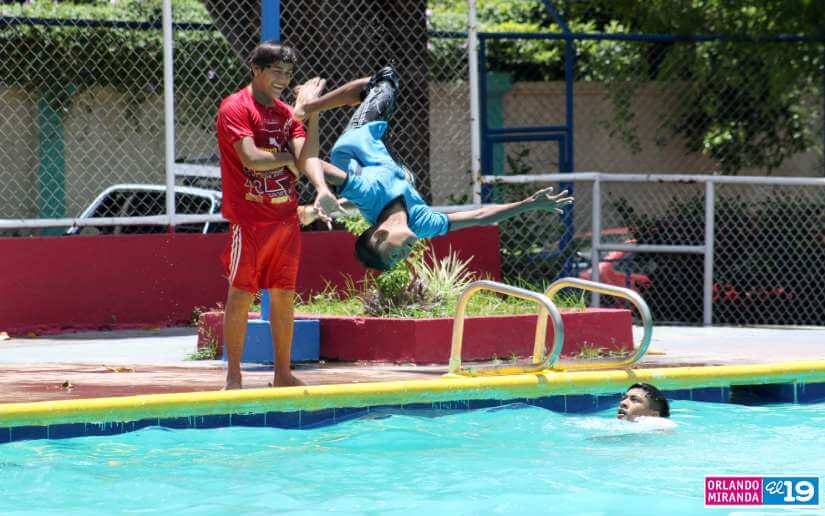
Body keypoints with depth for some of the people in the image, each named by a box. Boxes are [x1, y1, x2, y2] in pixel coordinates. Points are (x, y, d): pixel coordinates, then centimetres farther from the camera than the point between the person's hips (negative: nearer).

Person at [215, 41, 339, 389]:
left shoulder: (287, 113, 14)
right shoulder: (235, 108, -6)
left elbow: (304, 153, -2)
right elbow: (251, 158, -17)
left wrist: (321, 188, -21)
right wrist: (289, 158, -1)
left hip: (286, 217, 6)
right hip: (249, 217, -6)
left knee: (283, 295, 8)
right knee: (241, 294, -3)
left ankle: (283, 373, 16)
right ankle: (233, 377, 2)